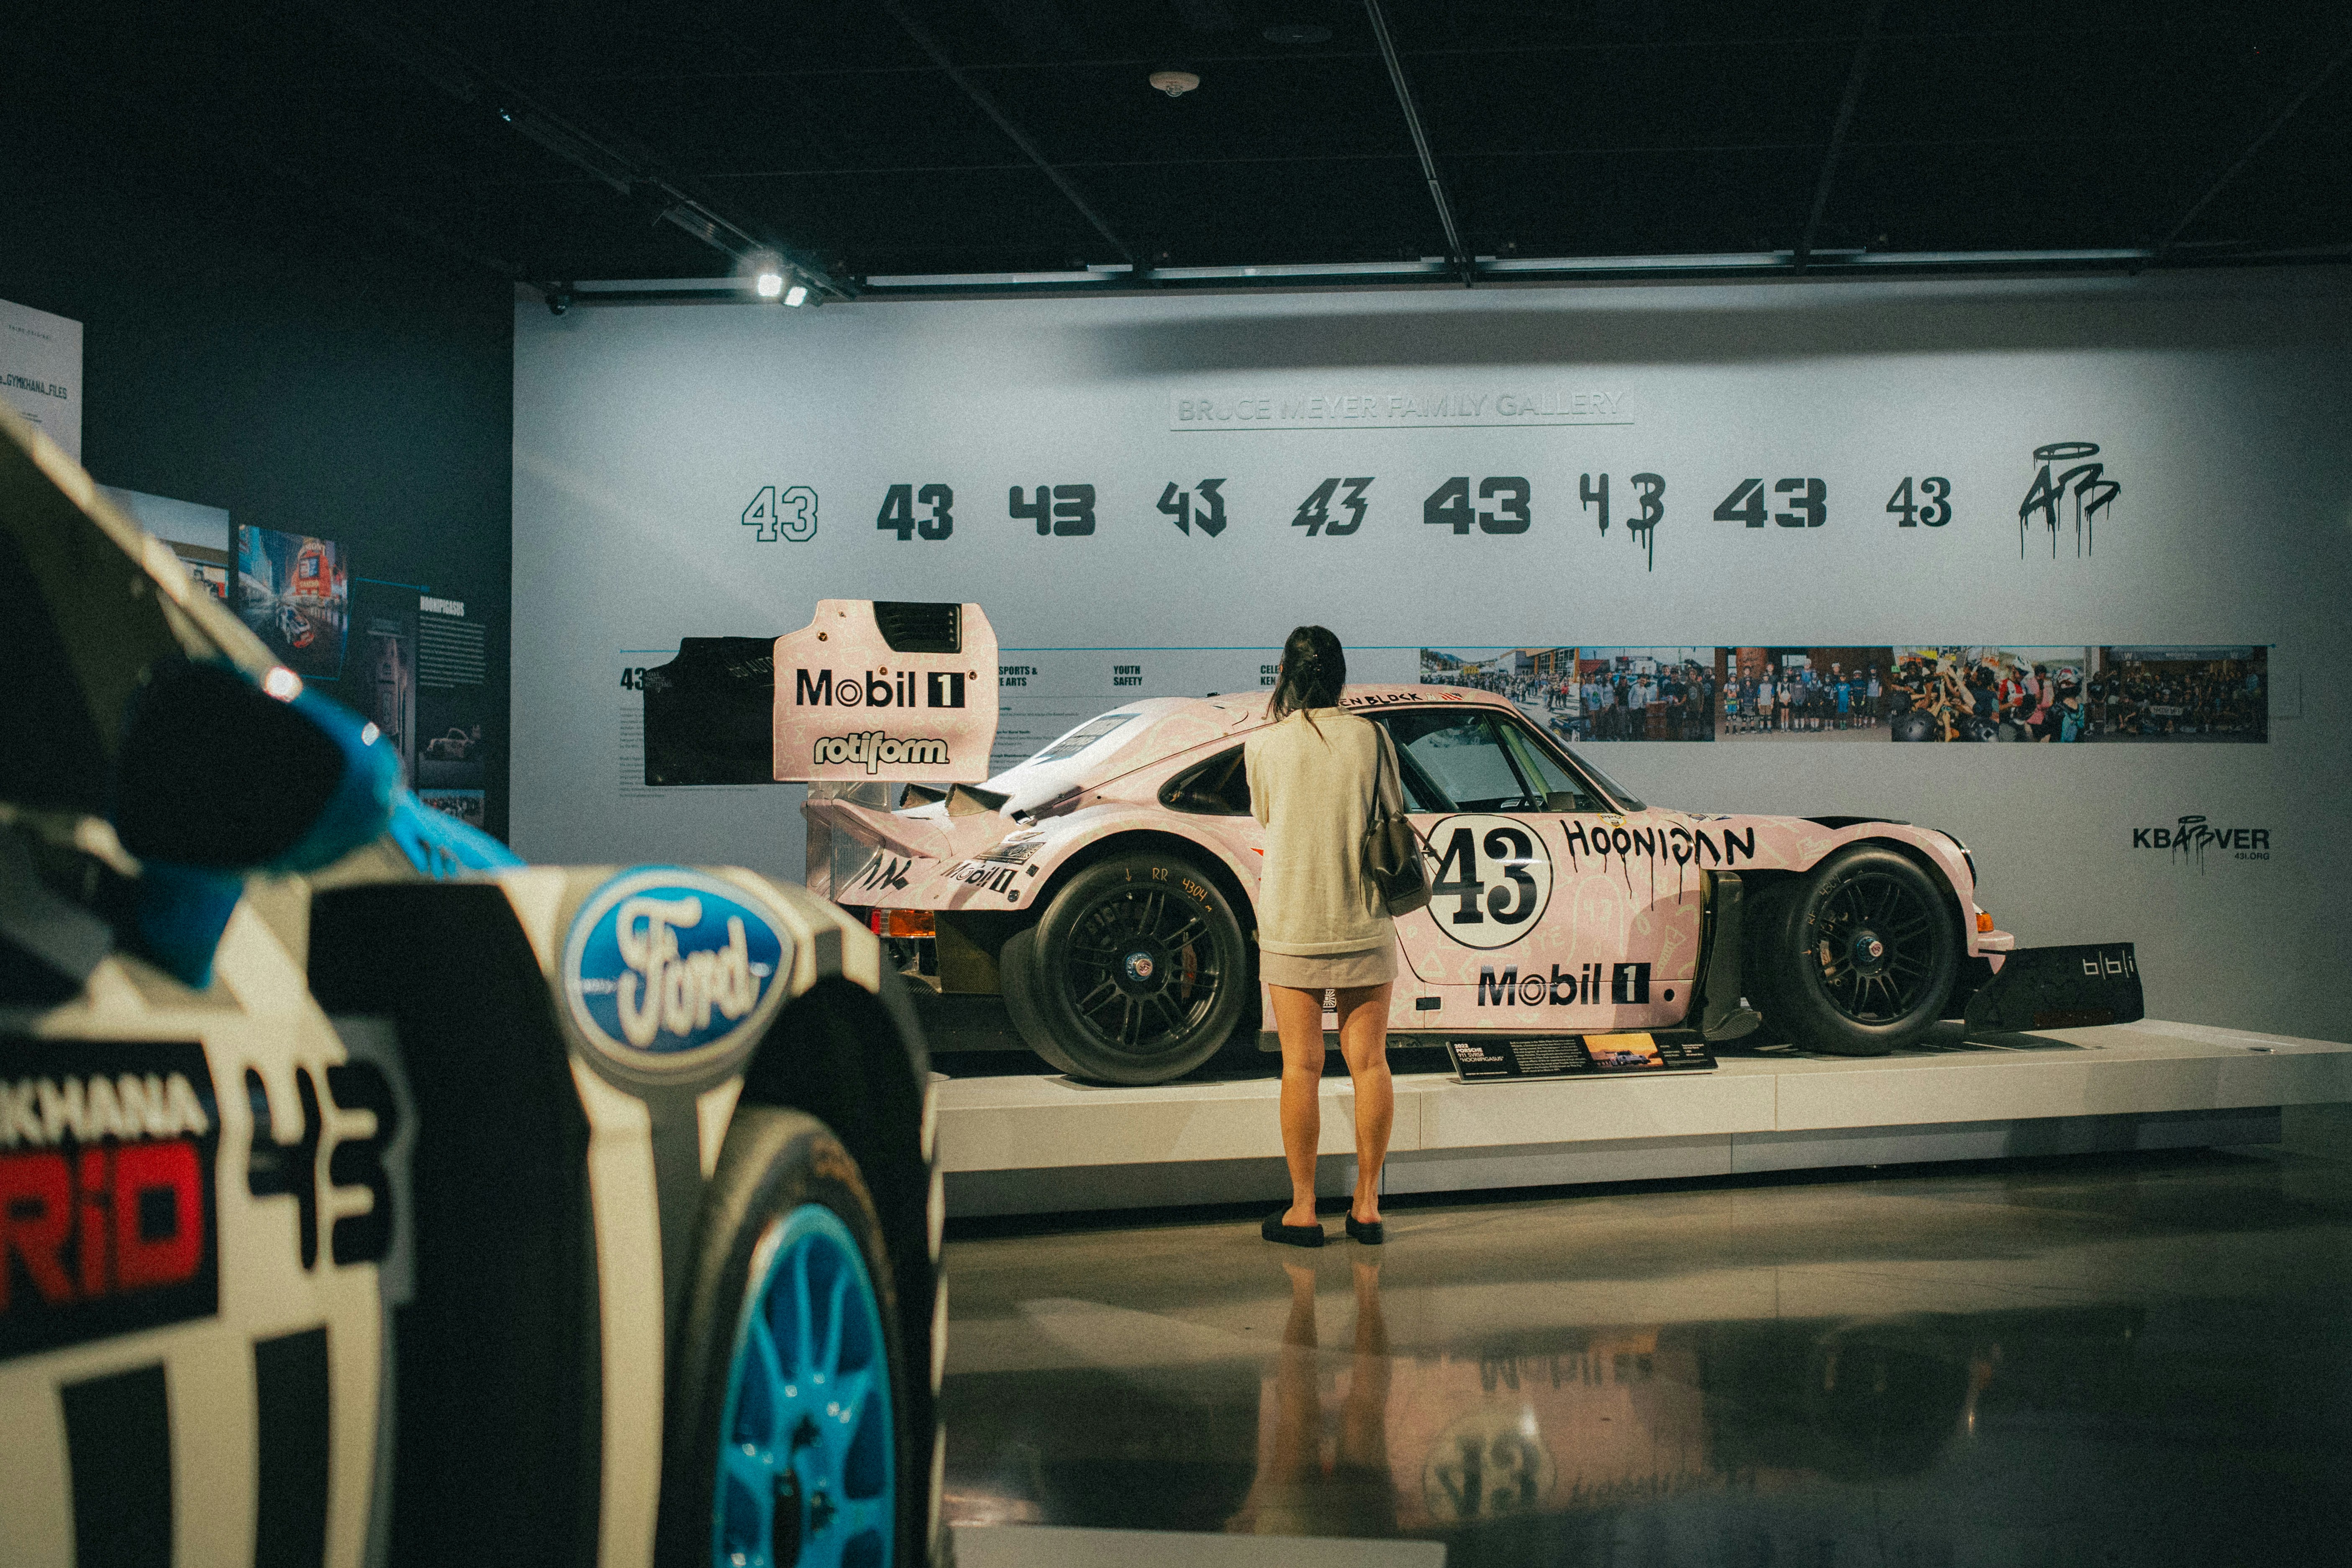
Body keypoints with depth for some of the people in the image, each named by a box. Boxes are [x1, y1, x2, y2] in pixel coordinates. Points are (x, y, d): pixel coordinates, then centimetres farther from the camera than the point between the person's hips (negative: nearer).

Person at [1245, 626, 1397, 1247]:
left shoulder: (1264, 746, -5)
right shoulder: (1370, 737, -3)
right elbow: (1394, 816, 6)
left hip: (1292, 923, -1)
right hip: (1365, 921, 1)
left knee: (1301, 1066, 3)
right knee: (1369, 1062, 8)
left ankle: (1303, 1211, 7)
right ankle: (1367, 1206, 12)